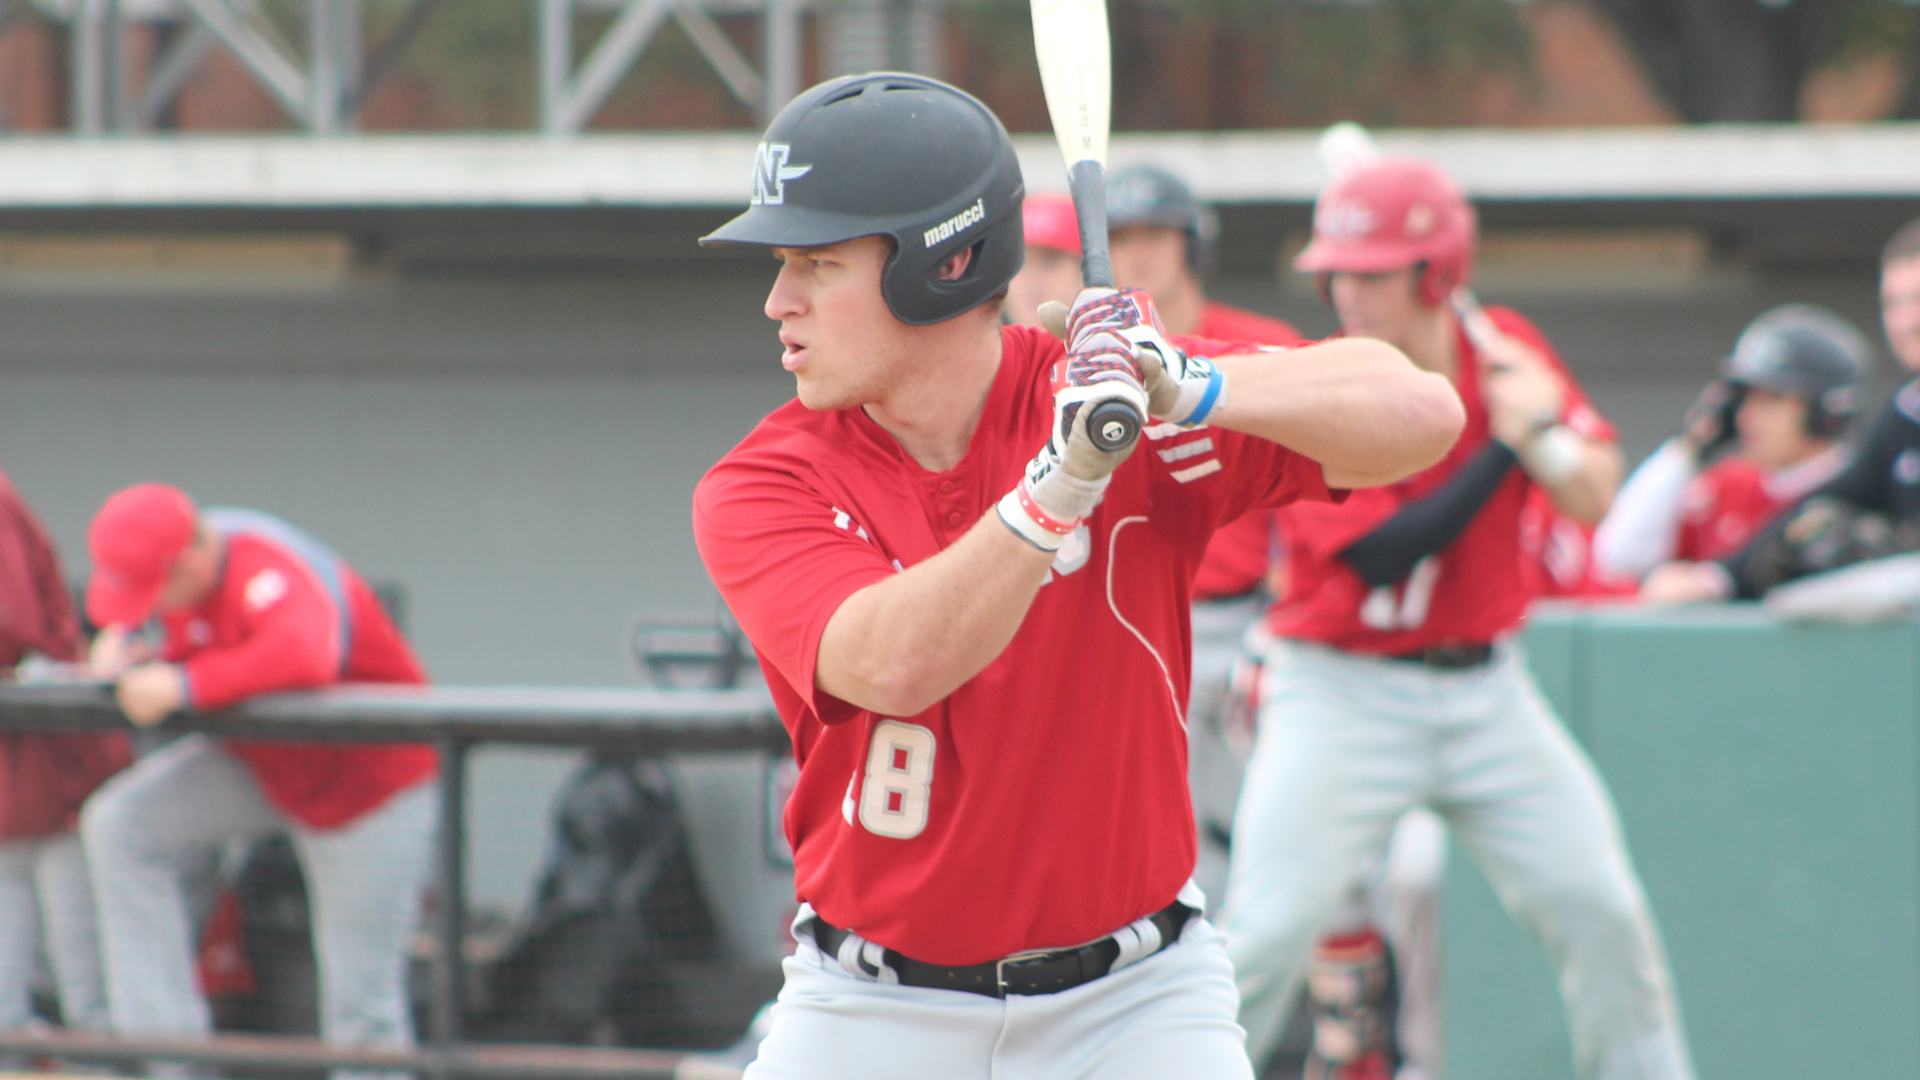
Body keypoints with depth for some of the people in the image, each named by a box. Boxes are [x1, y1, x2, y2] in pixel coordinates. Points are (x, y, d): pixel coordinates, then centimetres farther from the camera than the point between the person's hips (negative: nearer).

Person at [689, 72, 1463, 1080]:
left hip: (1136, 997, -1)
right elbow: (891, 666, -30)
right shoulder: (758, 491, -10)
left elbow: (1423, 414, -20)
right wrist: (1061, 479, -41)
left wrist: (1192, 393, -35)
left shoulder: (1116, 397, -10)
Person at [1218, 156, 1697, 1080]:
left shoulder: (1504, 351, 1)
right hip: (1343, 692, -4)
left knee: (1602, 911, 1)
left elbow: (1594, 498, 0)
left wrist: (1546, 429, -21)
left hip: (1486, 685, 4)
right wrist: (1503, 447, -22)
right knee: (1268, 931, -14)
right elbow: (1385, 555, -23)